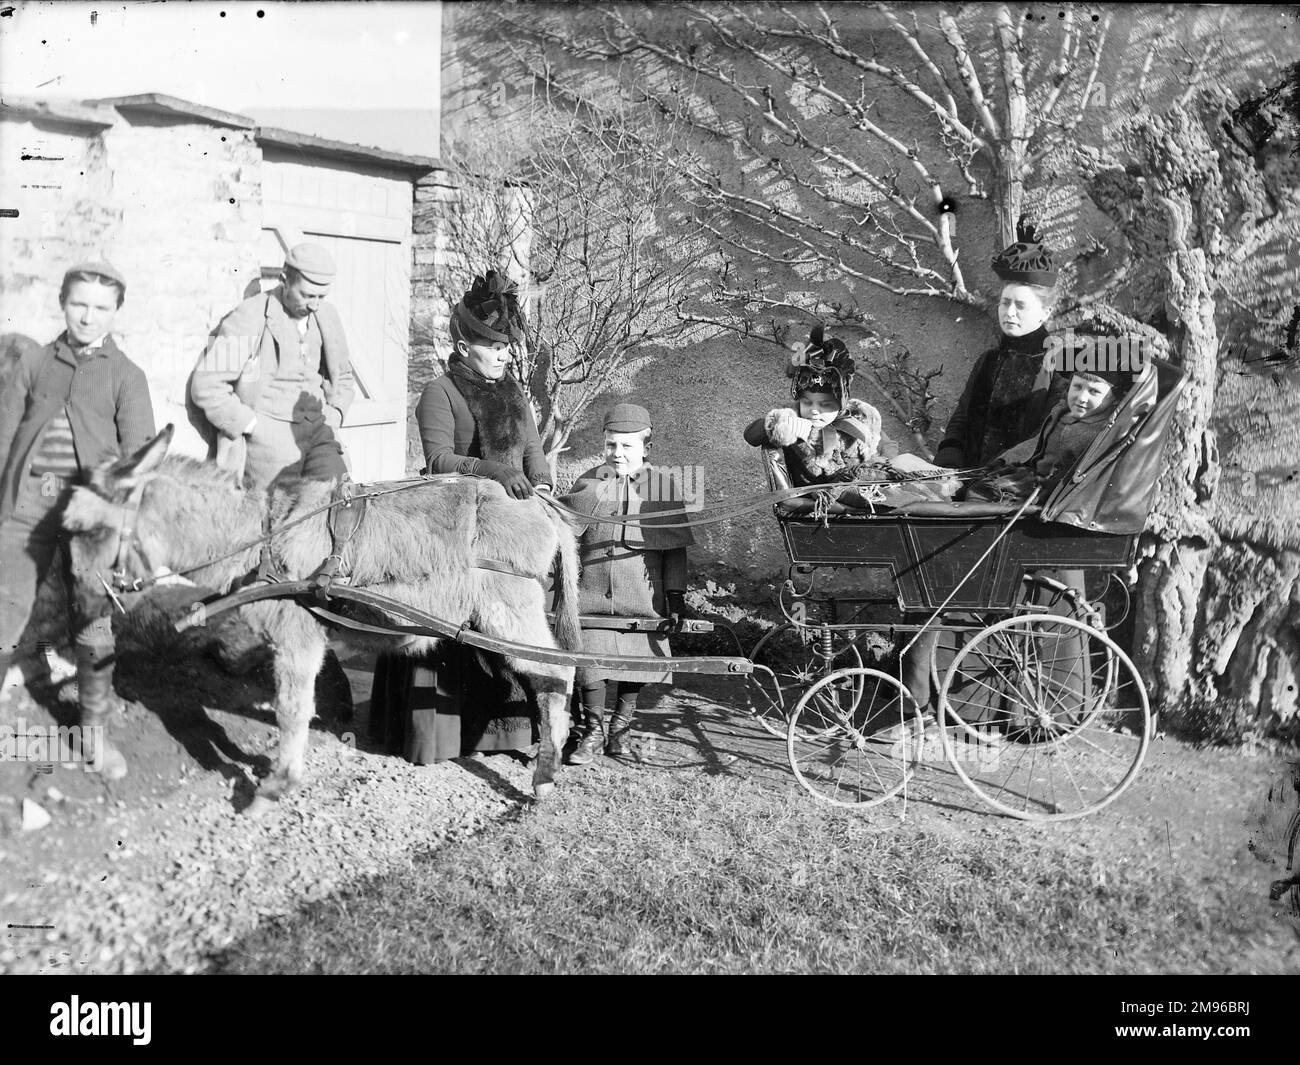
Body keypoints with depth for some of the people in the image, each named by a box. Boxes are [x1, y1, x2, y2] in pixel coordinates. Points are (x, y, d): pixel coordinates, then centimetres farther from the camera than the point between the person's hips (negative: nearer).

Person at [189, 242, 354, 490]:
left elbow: (342, 376, 28)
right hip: (269, 438, -5)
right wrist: (252, 425, -12)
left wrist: (335, 411, 9)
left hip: (318, 429, 5)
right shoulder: (249, 318, -7)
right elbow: (206, 386, -9)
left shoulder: (326, 316, 11)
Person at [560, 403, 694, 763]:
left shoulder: (665, 487, 4)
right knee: (589, 663, -7)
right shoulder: (586, 484, 7)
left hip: (642, 598, 0)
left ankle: (620, 727, 28)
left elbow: (675, 549, 5)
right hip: (591, 595, 0)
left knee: (635, 662, 6)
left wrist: (676, 593, -2)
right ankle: (593, 732, 11)